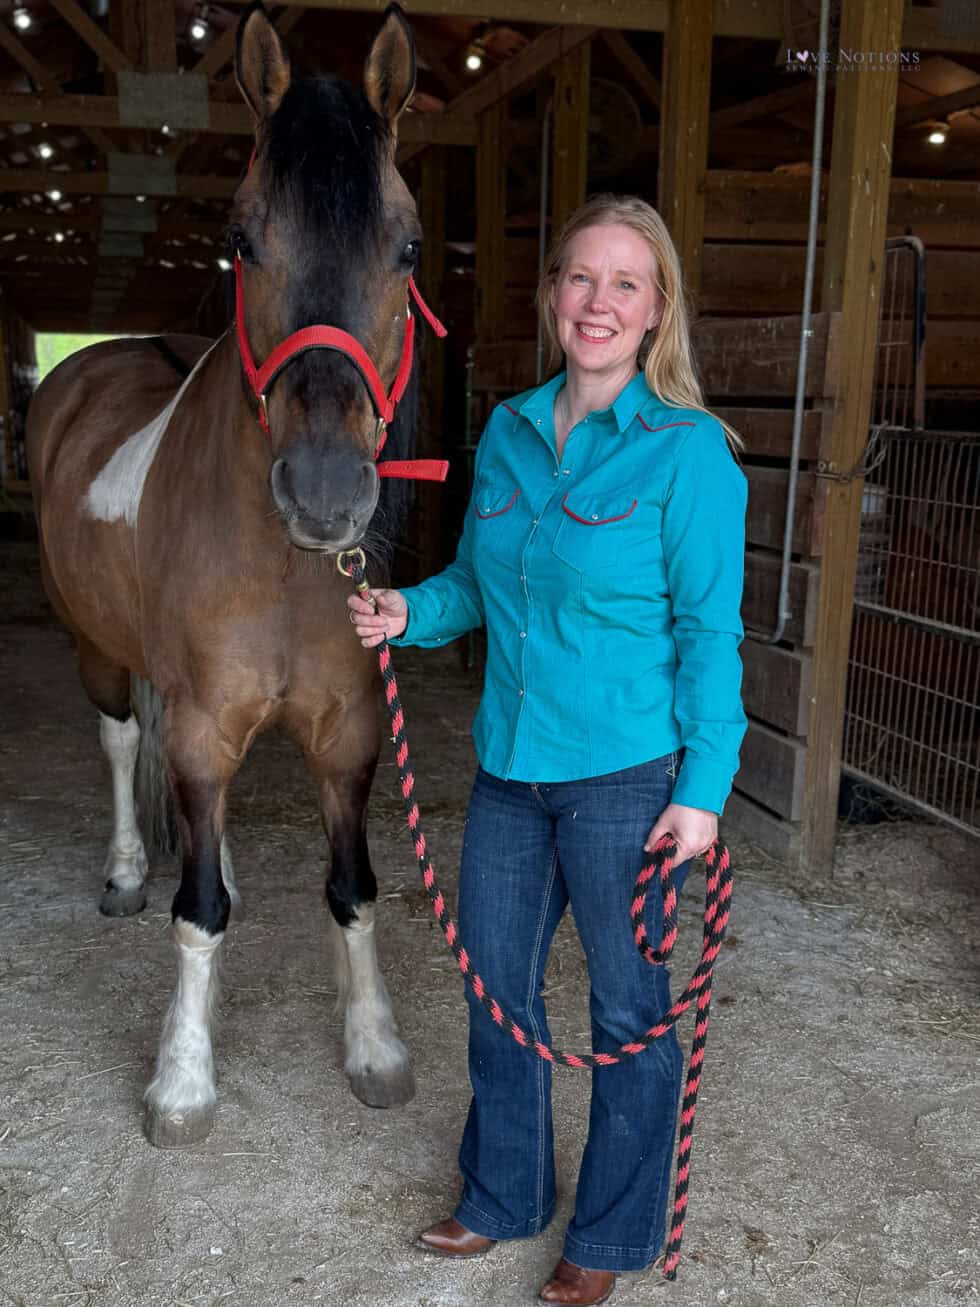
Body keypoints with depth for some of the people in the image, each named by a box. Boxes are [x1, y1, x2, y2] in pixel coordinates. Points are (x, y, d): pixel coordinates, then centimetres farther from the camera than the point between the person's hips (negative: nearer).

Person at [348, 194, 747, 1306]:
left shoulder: (688, 452, -11)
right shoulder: (506, 431, 5)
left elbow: (710, 632, -11)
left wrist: (703, 786, -14)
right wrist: (413, 611, -4)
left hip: (625, 776, -6)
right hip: (510, 768, 6)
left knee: (628, 1009, 11)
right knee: (494, 988, 18)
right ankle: (502, 1197, 42)